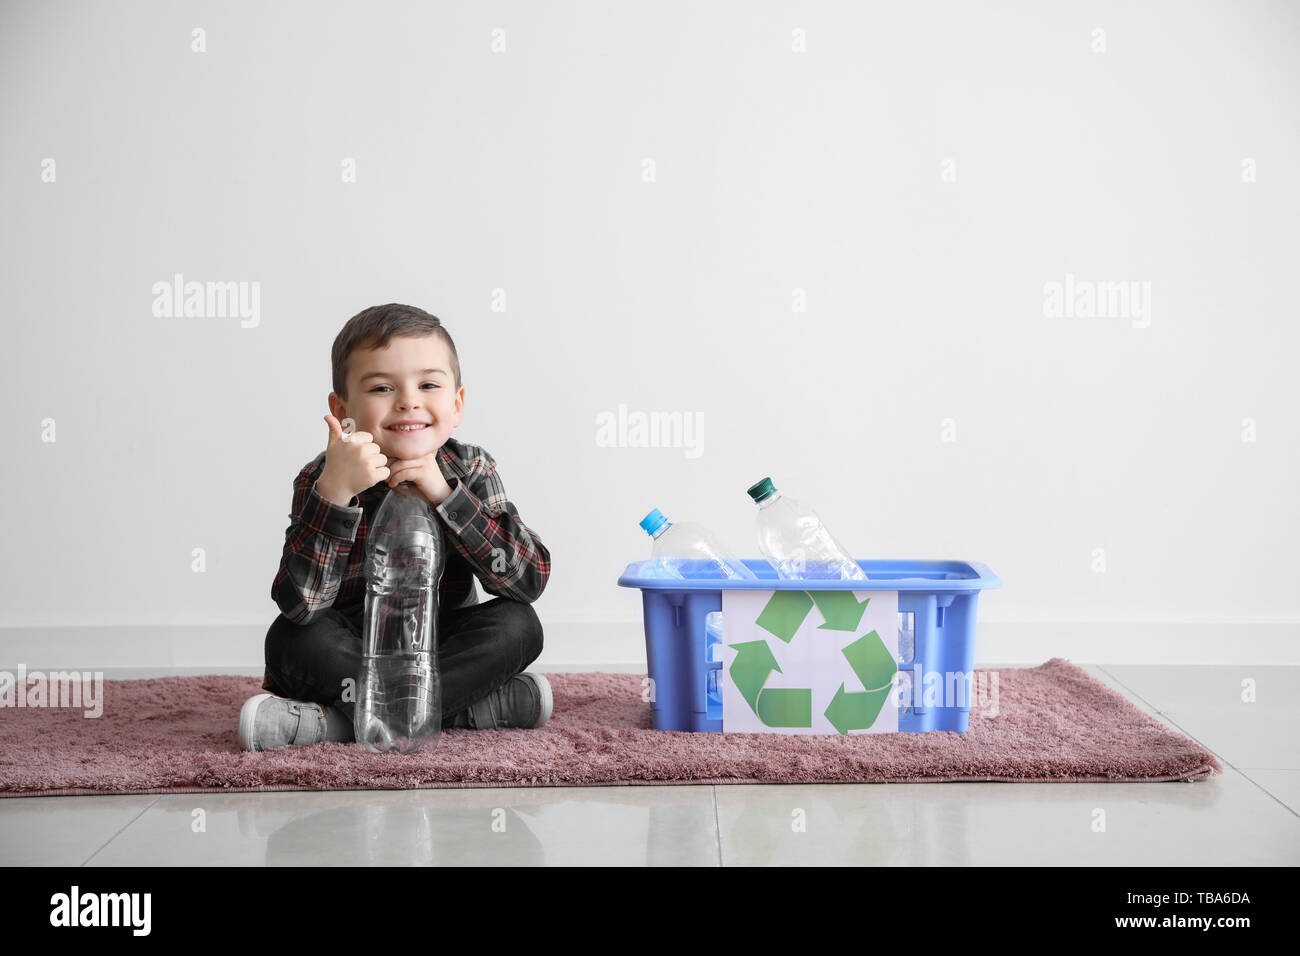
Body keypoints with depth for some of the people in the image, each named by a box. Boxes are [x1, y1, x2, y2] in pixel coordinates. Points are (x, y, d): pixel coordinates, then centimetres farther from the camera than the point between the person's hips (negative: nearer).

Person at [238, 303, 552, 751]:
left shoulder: (470, 471, -9)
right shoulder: (321, 480, -16)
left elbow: (529, 579, -21)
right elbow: (300, 604, -30)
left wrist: (445, 494, -28)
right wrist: (334, 492, -41)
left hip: (442, 646, 2)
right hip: (350, 653, -2)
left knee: (518, 626, -23)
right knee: (293, 639, -29)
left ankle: (333, 718, -24)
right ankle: (495, 705, -26)